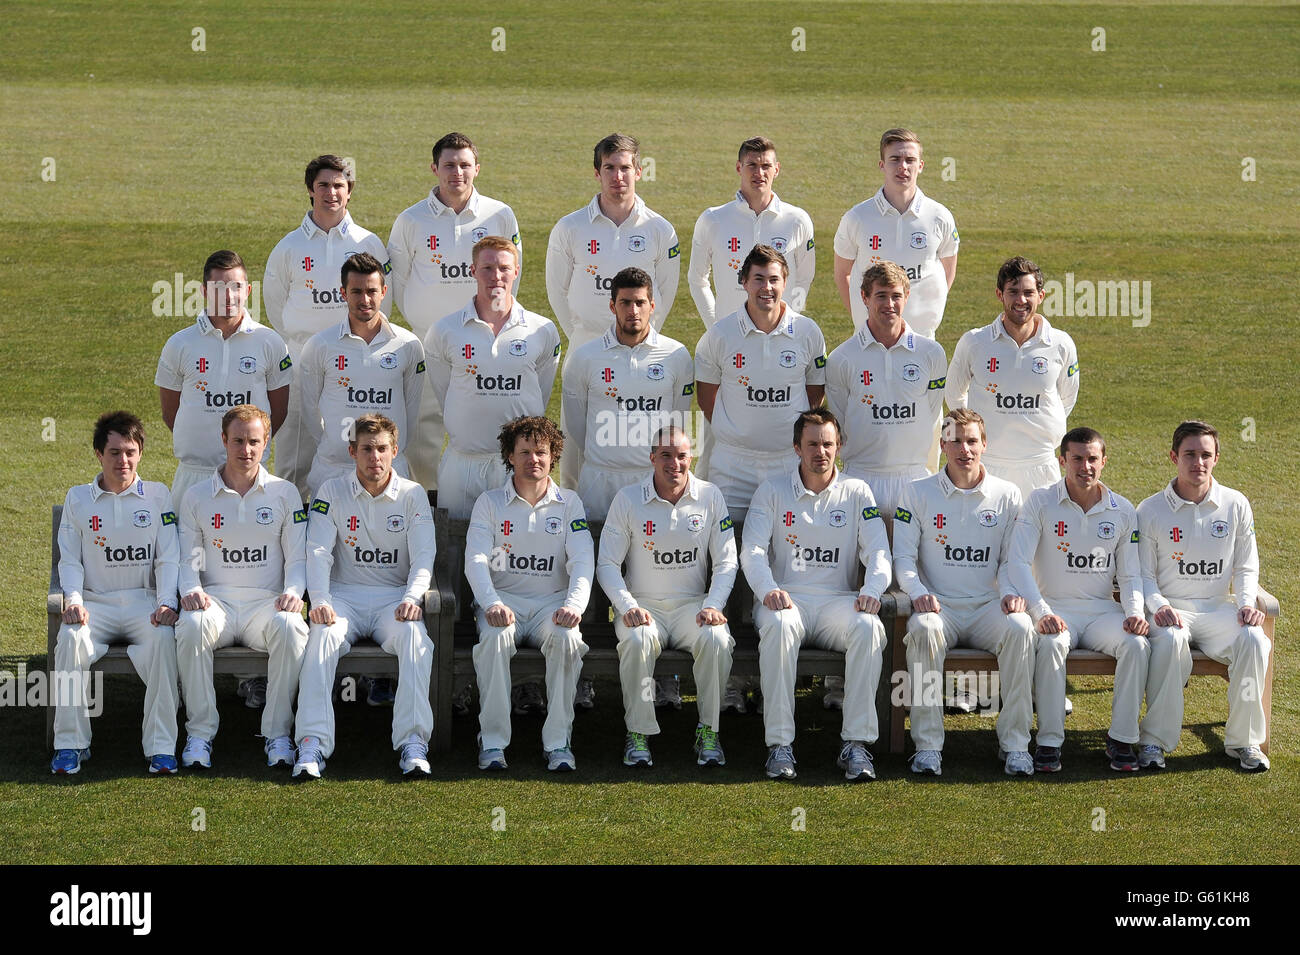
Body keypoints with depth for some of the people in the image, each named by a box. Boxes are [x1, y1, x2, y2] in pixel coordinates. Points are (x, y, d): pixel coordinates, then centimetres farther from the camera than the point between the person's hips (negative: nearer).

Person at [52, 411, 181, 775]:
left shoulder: (158, 495, 9)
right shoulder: (77, 498, 11)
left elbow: (169, 558, 4)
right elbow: (70, 559, 8)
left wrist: (166, 602, -13)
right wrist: (73, 599, -11)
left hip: (144, 601, -1)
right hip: (96, 602, 1)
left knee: (162, 637, -33)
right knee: (71, 637, -32)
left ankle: (160, 745, -27)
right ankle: (70, 743, -22)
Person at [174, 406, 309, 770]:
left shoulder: (284, 493, 12)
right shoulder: (197, 497, 12)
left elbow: (298, 557, 9)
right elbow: (188, 558, 9)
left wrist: (294, 591, -12)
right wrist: (191, 589, -13)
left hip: (267, 601, 0)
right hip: (216, 599, 0)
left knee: (290, 627, -35)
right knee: (191, 626, -35)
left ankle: (278, 734, -25)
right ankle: (200, 732, -24)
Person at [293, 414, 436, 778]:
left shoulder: (413, 495, 8)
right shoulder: (332, 493, 7)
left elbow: (423, 555, -1)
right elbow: (318, 552, -2)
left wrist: (412, 597, -21)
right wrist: (319, 599, -20)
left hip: (394, 597, 0)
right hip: (344, 595, 0)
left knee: (414, 636, -33)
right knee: (324, 635, -32)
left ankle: (413, 740, -36)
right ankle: (312, 743, -39)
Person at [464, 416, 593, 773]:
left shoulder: (569, 503, 11)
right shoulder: (489, 503, 8)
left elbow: (583, 562, -1)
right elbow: (475, 560, -4)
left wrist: (574, 605, -22)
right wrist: (491, 603, -24)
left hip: (552, 601, 1)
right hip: (504, 599, -1)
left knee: (567, 637, -33)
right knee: (496, 636, -35)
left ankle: (558, 743, -25)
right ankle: (492, 742, -27)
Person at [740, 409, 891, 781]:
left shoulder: (856, 492, 14)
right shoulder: (772, 491, 11)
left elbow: (878, 551, 6)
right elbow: (752, 550, 1)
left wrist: (871, 591, -16)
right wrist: (768, 589, -20)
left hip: (837, 600, 1)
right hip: (786, 597, -1)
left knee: (869, 627, -33)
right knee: (778, 625, -38)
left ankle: (856, 743, -30)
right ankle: (779, 744, -34)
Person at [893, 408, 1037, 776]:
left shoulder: (1007, 495, 11)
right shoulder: (919, 493, 7)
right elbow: (904, 556, 3)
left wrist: (1011, 592, -11)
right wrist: (918, 592, -17)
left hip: (988, 607, 1)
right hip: (939, 606, -1)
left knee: (1020, 628, -33)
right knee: (924, 629, -37)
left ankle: (1014, 743, -24)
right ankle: (928, 744, -30)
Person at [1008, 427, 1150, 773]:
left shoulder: (1122, 511, 9)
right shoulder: (1040, 503, 0)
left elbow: (1130, 575, 11)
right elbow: (1019, 563, -8)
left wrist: (1135, 612, -10)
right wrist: (1041, 613, -22)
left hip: (1102, 611, 3)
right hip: (1054, 608, -3)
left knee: (1137, 645, -27)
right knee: (1051, 643, -36)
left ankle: (1122, 737, -15)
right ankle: (1049, 741, -27)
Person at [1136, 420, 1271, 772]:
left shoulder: (1236, 506, 7)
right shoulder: (1150, 511, 1)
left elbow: (1246, 567, 13)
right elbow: (1143, 574, 2)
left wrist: (1246, 602, -7)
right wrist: (1159, 606, -18)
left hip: (1219, 609, 2)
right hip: (1169, 609, -2)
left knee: (1253, 640, -29)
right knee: (1171, 639, -37)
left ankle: (1243, 740, -14)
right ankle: (1155, 741, -27)